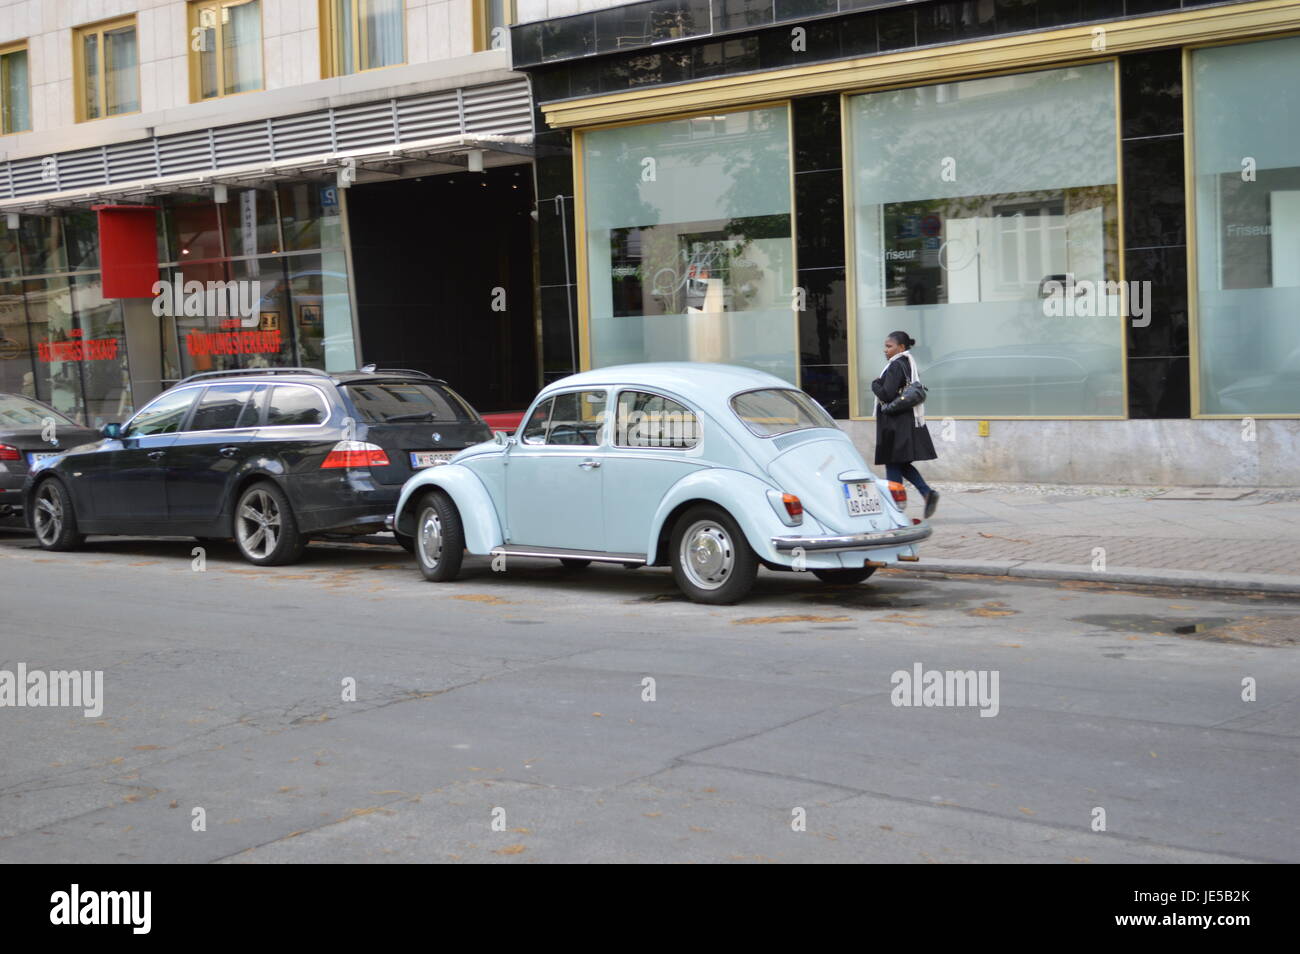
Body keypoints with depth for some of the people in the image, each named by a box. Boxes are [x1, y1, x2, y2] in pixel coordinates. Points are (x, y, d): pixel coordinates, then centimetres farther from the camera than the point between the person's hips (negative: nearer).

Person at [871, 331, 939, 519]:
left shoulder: (895, 367, -16)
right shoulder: (910, 365, 13)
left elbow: (887, 395, -23)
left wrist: (875, 385, -4)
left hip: (896, 424, -9)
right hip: (911, 420, 9)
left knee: (893, 465, -2)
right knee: (902, 464, 16)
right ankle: (928, 492, 3)